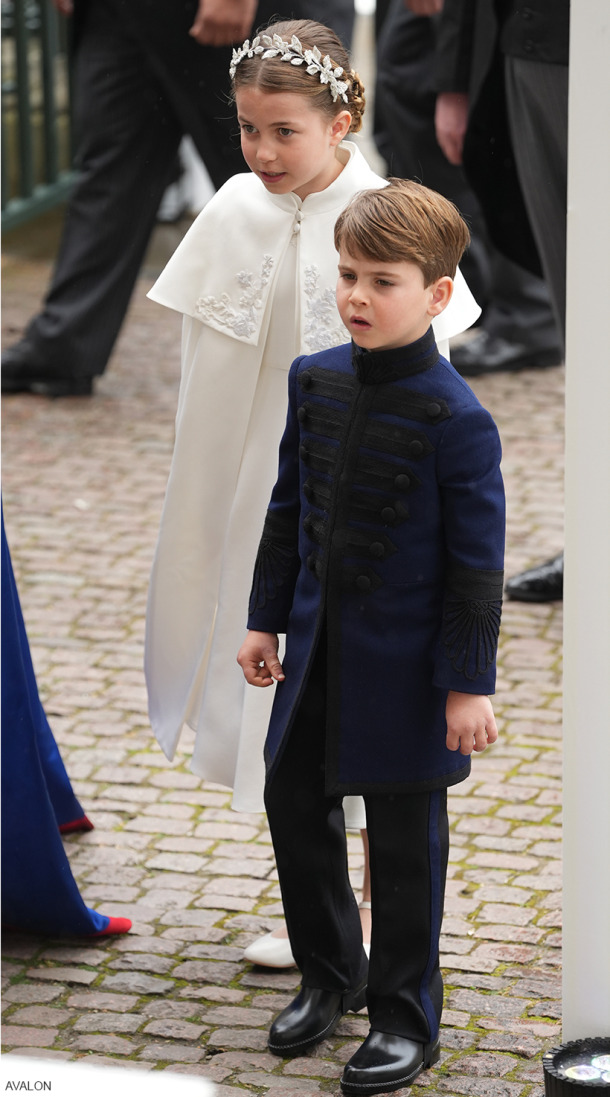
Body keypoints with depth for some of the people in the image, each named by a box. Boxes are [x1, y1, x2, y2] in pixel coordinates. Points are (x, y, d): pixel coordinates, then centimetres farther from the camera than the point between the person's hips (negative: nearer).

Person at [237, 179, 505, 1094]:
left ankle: (406, 1018, 21)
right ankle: (329, 975, 36)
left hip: (405, 662, -6)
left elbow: (478, 562, -15)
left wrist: (469, 685, -13)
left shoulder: (458, 420, -19)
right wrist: (268, 619, 12)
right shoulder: (314, 380, 0)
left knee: (403, 840, 5)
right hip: (319, 643, 6)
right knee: (293, 801, 15)